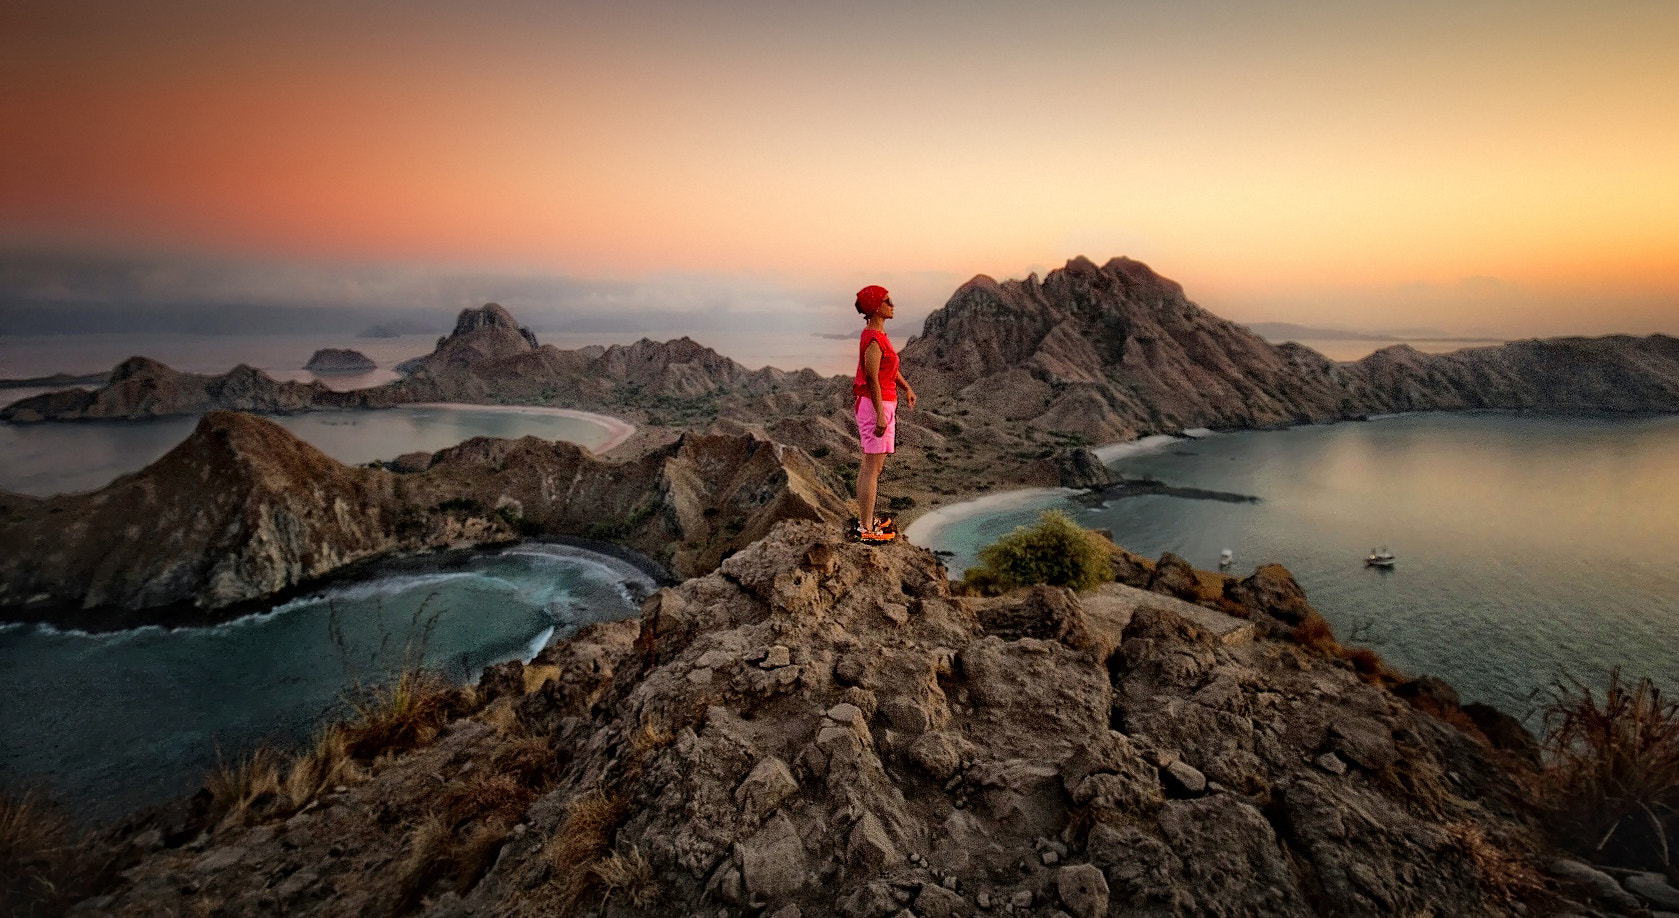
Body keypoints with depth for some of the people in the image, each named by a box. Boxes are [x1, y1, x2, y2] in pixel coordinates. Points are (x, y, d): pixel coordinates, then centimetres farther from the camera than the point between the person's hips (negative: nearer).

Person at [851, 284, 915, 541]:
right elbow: (872, 379, -21)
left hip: (880, 404, 11)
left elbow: (890, 367, 23)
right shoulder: (873, 339, -18)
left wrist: (906, 387, 13)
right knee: (873, 467, -5)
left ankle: (865, 519, 26)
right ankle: (867, 529, 2)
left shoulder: (877, 334, 13)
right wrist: (880, 414, -22)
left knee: (869, 464, 16)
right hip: (876, 404, -11)